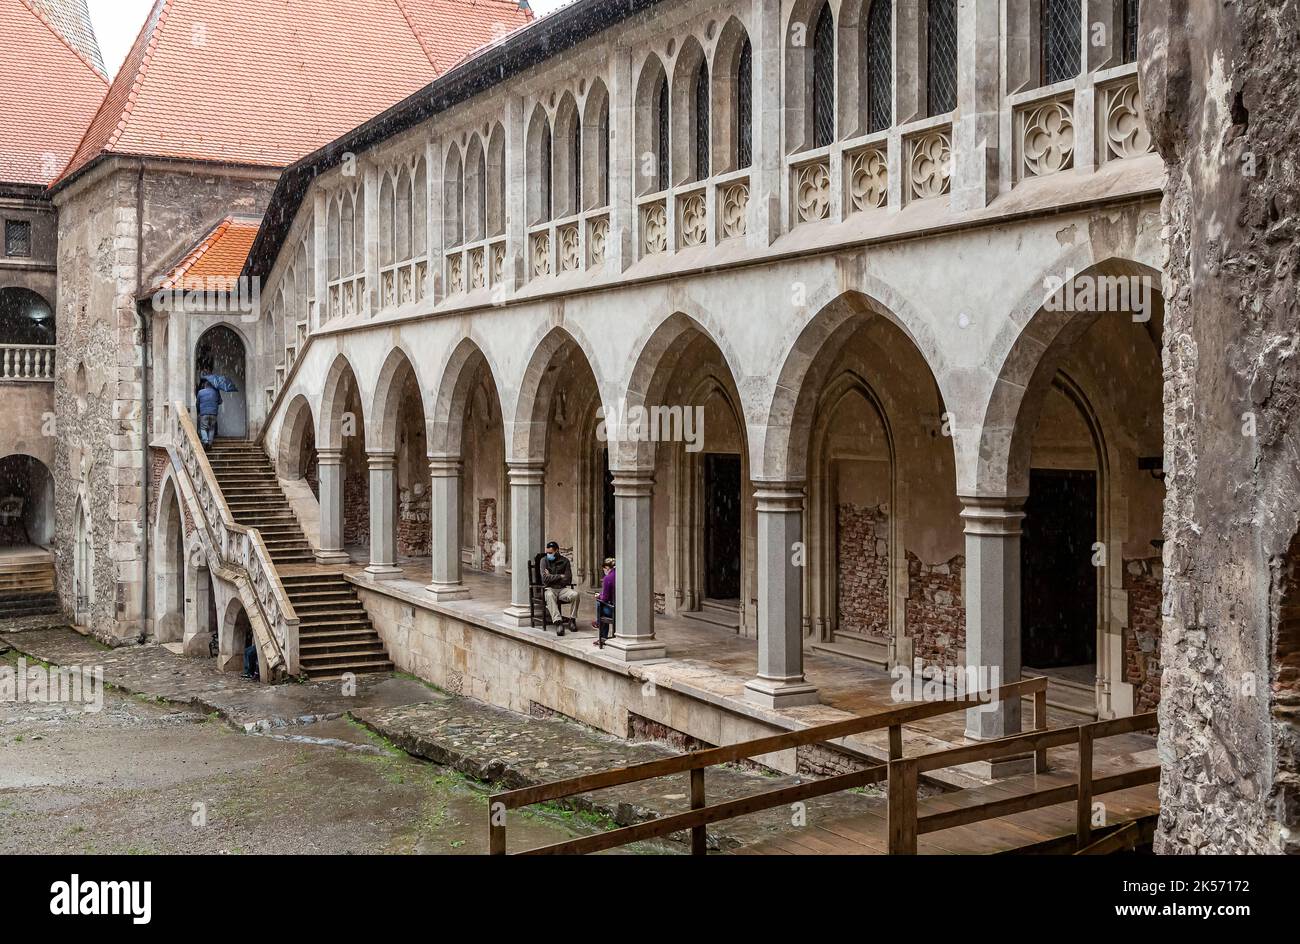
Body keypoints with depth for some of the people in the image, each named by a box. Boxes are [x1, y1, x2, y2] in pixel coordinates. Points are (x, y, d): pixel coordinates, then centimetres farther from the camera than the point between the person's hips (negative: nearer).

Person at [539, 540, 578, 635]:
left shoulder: (565, 561, 6)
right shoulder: (544, 560, 3)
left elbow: (568, 580, -2)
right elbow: (545, 579, -9)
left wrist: (552, 577, -4)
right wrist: (560, 576, -6)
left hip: (562, 589, 2)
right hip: (549, 589, -2)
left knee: (575, 594, -28)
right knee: (549, 595, -38)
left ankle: (572, 619, -12)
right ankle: (558, 622, -45)